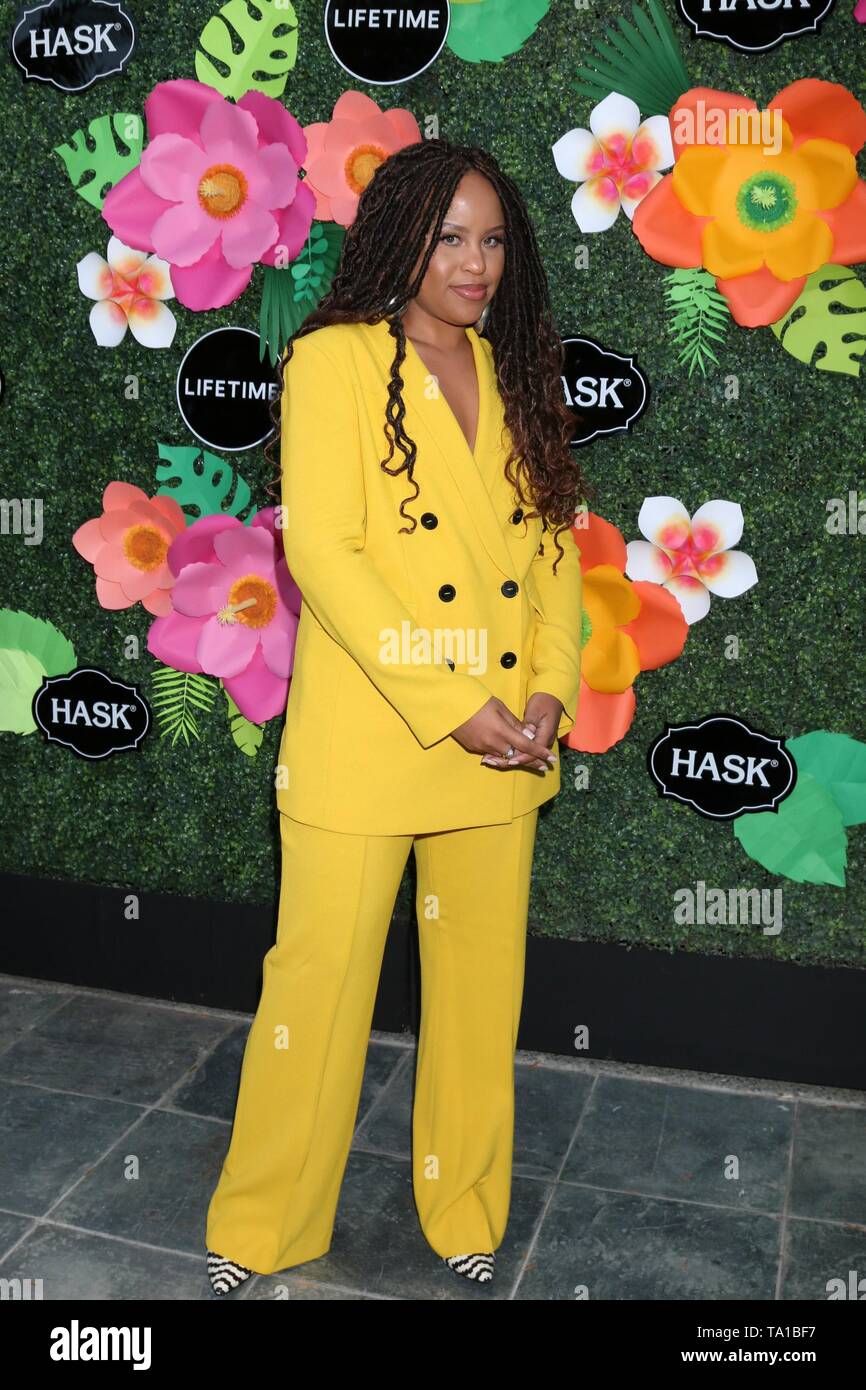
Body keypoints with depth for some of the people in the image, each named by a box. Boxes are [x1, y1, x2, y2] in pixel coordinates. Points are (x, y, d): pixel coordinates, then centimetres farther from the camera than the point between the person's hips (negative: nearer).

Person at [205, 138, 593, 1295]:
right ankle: (262, 1230, 28)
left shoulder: (516, 375, 13)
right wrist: (448, 705, -16)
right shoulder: (333, 361, -4)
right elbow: (322, 550, -14)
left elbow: (554, 541, 11)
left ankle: (467, 1212, 35)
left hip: (503, 751, 5)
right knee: (321, 982, 5)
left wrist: (551, 691, -4)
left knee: (482, 983, 14)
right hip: (363, 743, -5)